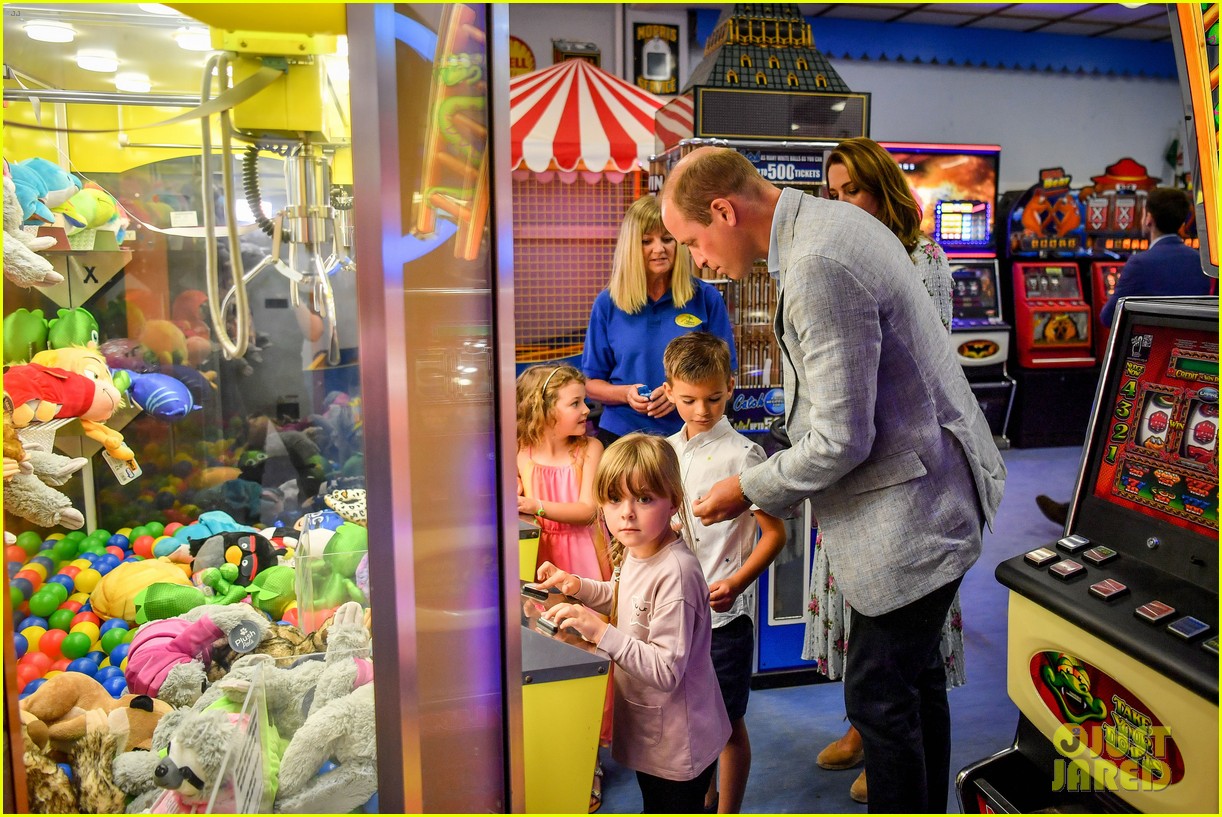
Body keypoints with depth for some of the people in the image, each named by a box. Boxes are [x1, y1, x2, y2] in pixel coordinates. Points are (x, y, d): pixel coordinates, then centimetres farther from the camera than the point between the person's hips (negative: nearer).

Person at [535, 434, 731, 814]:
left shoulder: (675, 573, -32)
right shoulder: (635, 552, -4)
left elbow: (666, 671, -31)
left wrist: (602, 633, -35)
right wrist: (578, 586, 2)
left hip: (678, 744, -9)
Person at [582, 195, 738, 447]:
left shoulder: (706, 298, 0)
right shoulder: (607, 304, 2)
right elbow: (591, 383, 6)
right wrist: (626, 394, -14)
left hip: (687, 434, 0)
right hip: (620, 435, 1)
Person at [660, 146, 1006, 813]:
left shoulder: (818, 268, -26)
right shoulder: (832, 221, 7)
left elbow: (842, 440, -24)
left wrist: (748, 491, -9)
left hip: (909, 509, -11)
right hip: (930, 489, 11)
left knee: (879, 695, 3)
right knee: (916, 676, 23)